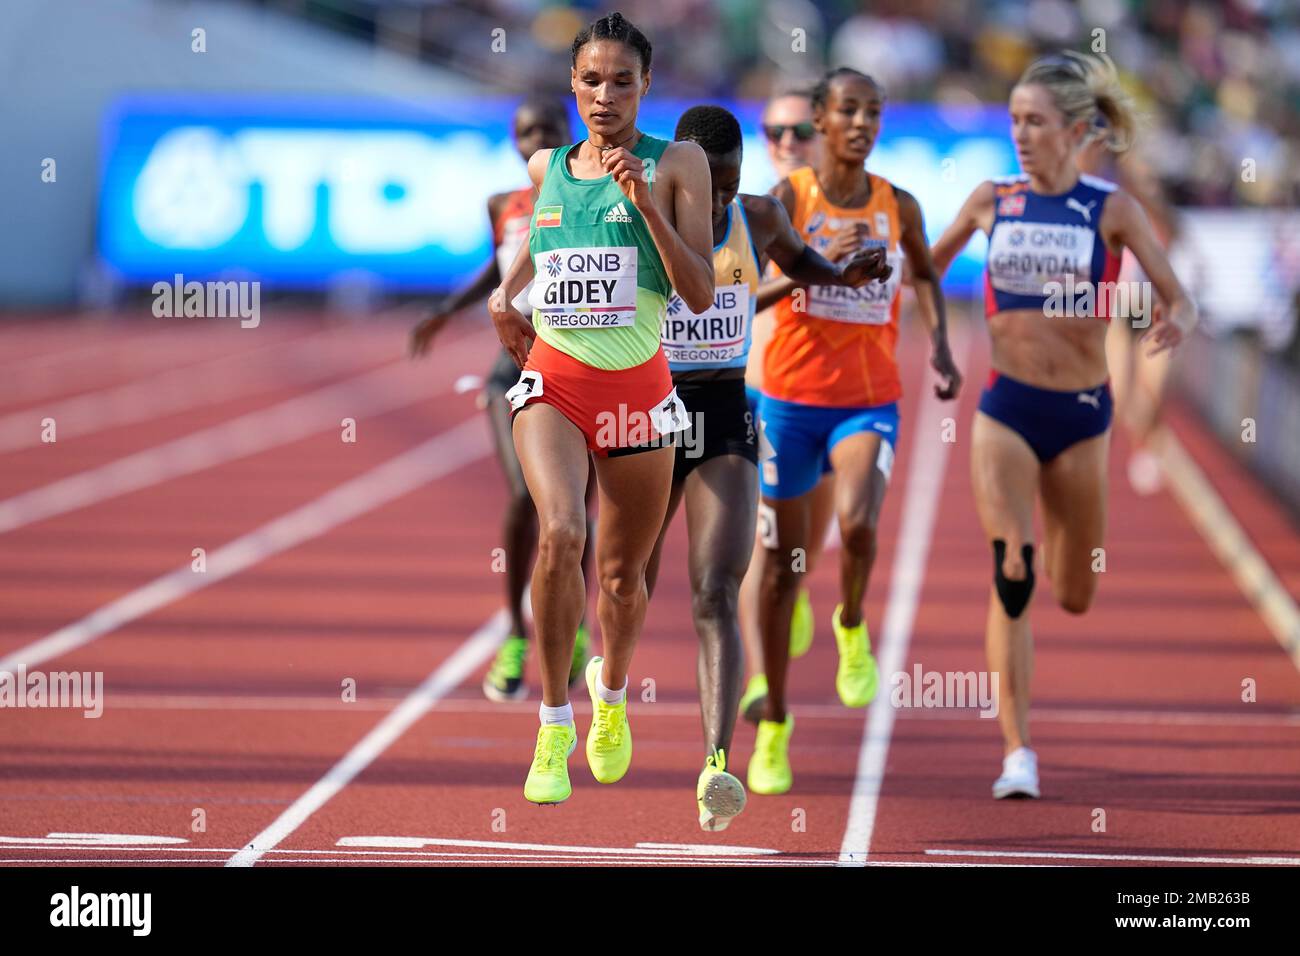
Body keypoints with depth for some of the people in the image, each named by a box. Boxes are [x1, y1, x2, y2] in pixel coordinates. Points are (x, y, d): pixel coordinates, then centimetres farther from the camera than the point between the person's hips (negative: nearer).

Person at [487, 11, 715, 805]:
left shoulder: (677, 165, -4)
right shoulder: (546, 167, 6)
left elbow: (700, 294, -11)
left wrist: (644, 201, -19)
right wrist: (507, 292, 11)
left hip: (637, 386, 0)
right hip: (554, 381, 1)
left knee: (624, 575, 12)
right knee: (561, 534, -26)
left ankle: (611, 693, 45)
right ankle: (554, 727, -15)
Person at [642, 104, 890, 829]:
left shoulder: (760, 217, 1)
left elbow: (795, 258, 24)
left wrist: (845, 275, 5)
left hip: (725, 423, 0)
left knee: (716, 597, -18)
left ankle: (717, 767, -31)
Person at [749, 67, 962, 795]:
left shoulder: (899, 207, 3)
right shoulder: (789, 197, -5)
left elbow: (926, 274, 23)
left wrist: (940, 344, 8)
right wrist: (819, 261, -35)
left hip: (870, 401, 1)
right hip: (791, 397, -1)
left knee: (858, 524, -27)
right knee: (785, 563, 6)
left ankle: (853, 627, 6)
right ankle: (775, 722, 20)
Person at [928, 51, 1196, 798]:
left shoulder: (1110, 209, -4)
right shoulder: (993, 200, 2)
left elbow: (1181, 300, -9)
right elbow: (928, 266, 19)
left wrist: (1176, 326, -30)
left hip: (1082, 412, 0)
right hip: (1007, 408, 0)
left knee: (1075, 598, 13)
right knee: (1011, 579, -17)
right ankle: (1018, 752, -15)